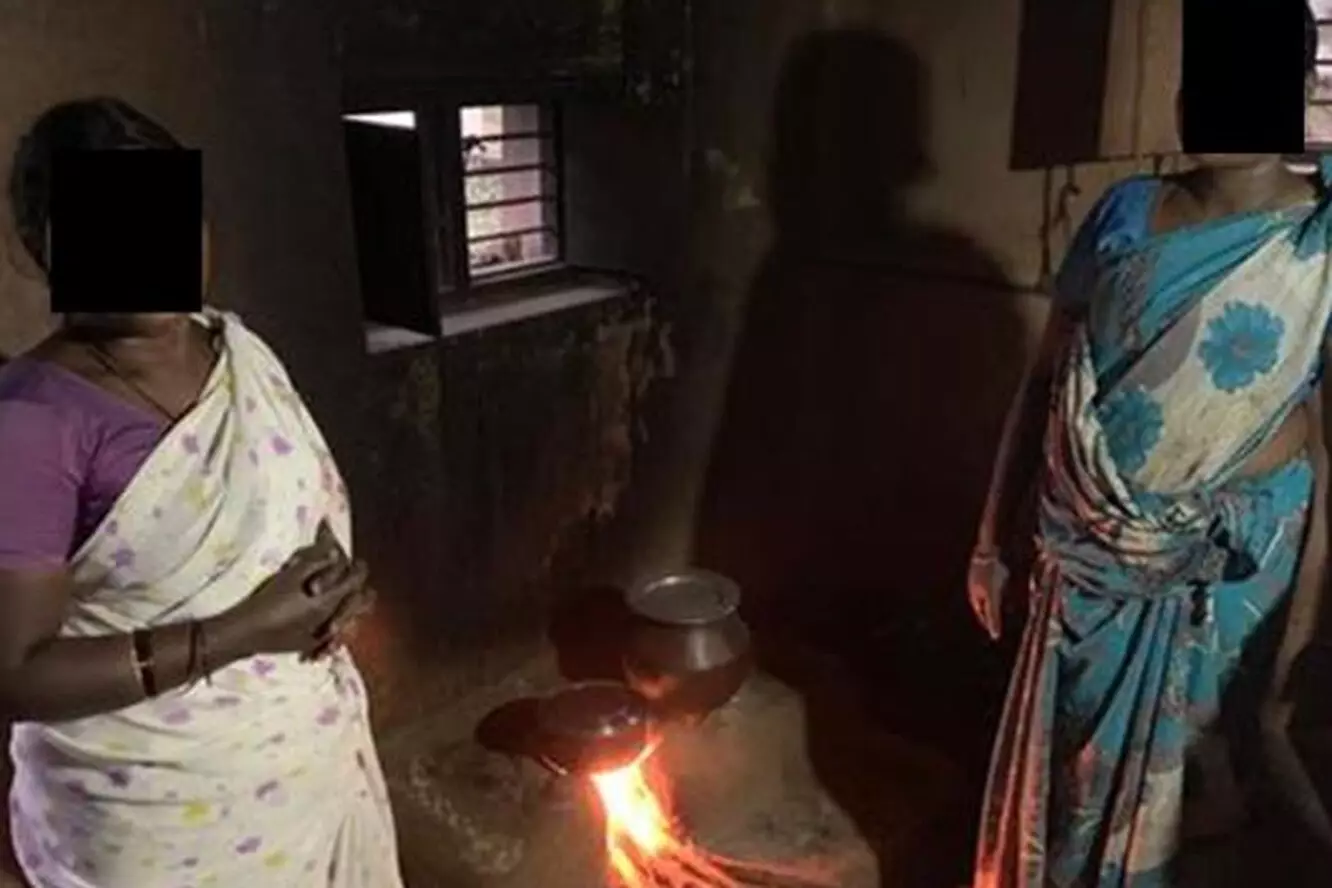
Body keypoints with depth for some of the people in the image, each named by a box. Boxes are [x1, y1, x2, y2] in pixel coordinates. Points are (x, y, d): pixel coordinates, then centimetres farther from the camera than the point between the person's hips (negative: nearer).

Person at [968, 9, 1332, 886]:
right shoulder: (1127, 213, -2)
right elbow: (1045, 380, 3)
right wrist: (995, 536, 6)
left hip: (1224, 576, -2)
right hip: (1090, 559, 3)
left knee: (1163, 785, 17)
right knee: (1061, 774, 18)